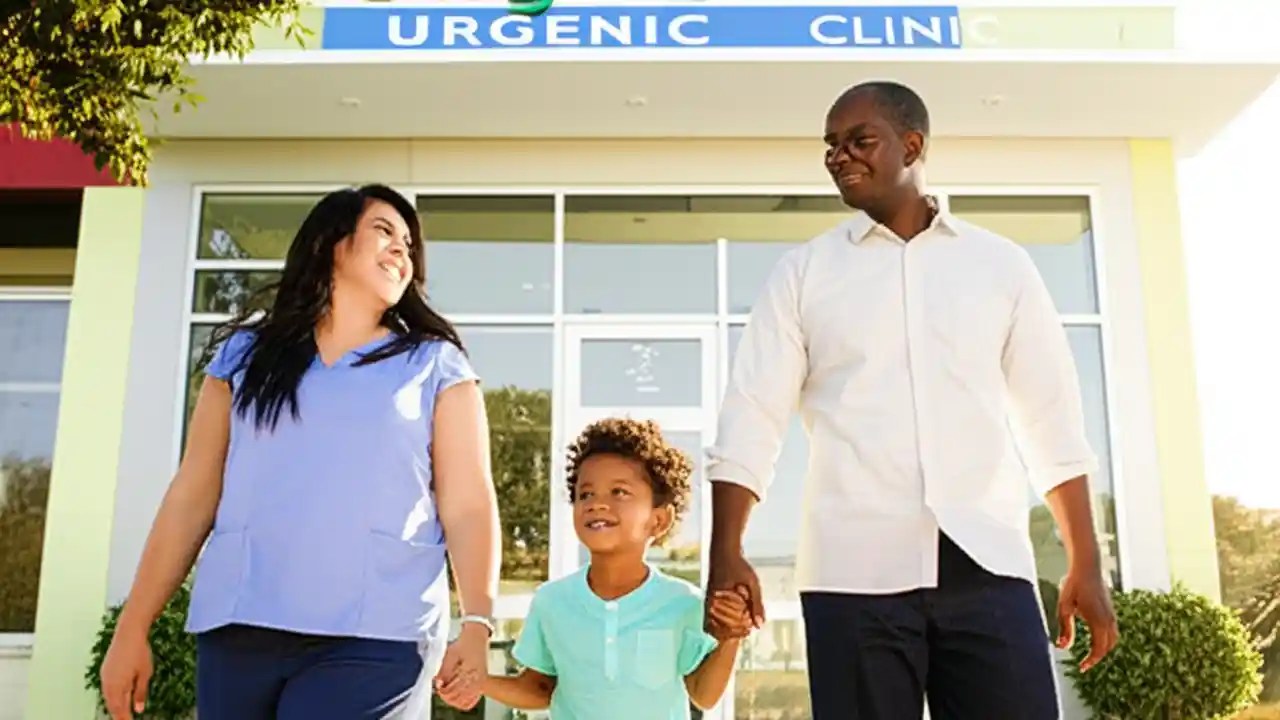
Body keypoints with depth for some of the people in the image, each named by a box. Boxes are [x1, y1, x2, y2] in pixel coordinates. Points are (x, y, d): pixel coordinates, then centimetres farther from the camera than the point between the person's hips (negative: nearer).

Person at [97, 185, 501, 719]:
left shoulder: (435, 366, 8)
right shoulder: (247, 353, 14)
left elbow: (468, 507, 0)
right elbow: (192, 496, 12)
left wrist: (477, 624, -13)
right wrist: (133, 627, 9)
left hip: (373, 636, -2)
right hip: (237, 629, 3)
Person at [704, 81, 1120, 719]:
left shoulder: (1001, 264, 11)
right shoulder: (802, 272, 9)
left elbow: (1053, 420, 11)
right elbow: (752, 417, 2)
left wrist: (1085, 566, 6)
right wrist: (727, 554, -8)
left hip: (986, 564, 1)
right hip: (854, 570, -1)